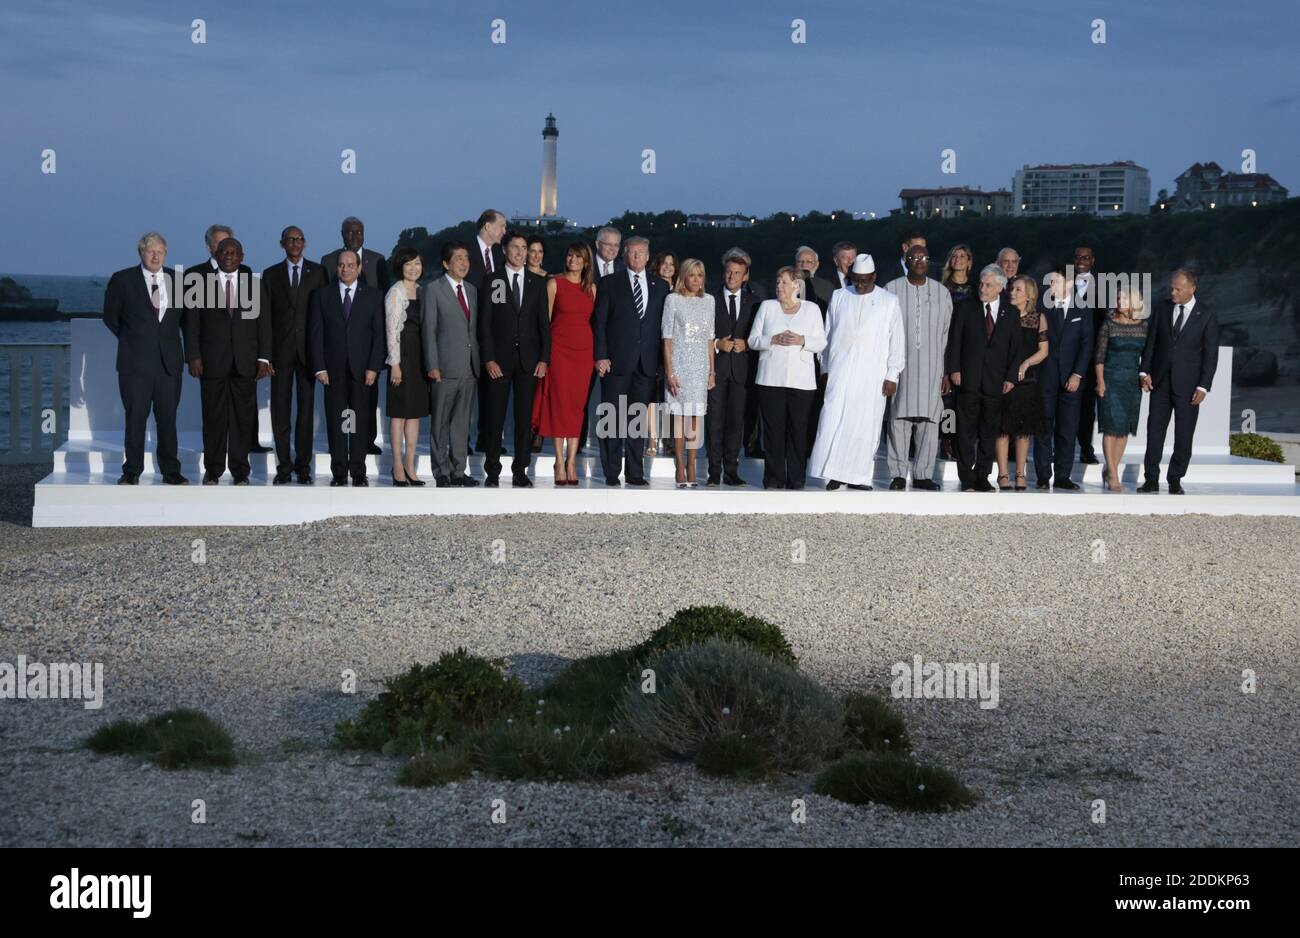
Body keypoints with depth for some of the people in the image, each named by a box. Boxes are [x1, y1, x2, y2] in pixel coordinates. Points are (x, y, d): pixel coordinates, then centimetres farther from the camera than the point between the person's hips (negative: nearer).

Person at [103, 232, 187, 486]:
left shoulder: (176, 281, 8)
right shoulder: (122, 280, 1)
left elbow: (183, 315, 20)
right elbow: (110, 317, 9)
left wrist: (168, 339, 12)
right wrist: (132, 339, 10)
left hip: (169, 361, 2)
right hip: (135, 361, -2)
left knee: (168, 418, 4)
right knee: (135, 417, -1)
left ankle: (171, 471, 10)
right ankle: (131, 472, 6)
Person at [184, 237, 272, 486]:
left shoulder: (255, 284, 9)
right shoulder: (202, 284, 6)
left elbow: (264, 323, 7)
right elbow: (192, 323, 4)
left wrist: (264, 358, -2)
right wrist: (194, 356, -5)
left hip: (245, 362, 1)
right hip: (213, 362, -1)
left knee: (242, 418, 2)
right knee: (214, 418, 1)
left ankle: (240, 471, 9)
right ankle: (213, 471, 8)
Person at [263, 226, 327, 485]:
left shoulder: (318, 272, 6)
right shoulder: (271, 274, 7)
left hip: (308, 349, 0)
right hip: (280, 349, 0)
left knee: (306, 407, 2)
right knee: (280, 409, 0)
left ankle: (303, 466, 8)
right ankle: (284, 466, 6)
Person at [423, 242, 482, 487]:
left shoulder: (472, 290, 15)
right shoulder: (433, 290, -3)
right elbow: (428, 330, -6)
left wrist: (478, 362, 10)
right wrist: (432, 366, -12)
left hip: (469, 367, 6)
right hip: (446, 367, -5)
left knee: (462, 421, 9)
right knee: (441, 422, 0)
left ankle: (459, 470, 15)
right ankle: (441, 473, 5)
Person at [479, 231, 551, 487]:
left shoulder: (538, 283, 10)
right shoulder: (492, 281, 4)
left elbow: (544, 322, 8)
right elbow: (484, 323, 0)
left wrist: (544, 358, -1)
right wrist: (488, 358, -8)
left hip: (528, 359, 2)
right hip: (499, 359, -2)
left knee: (525, 417, 2)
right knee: (494, 416, -1)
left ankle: (520, 471, 7)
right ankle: (492, 472, 6)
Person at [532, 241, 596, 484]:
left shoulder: (591, 288, 12)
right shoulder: (554, 283, 2)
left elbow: (595, 321, 13)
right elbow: (545, 318, 1)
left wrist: (598, 354, 6)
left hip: (584, 350, 3)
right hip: (559, 348, -3)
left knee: (578, 405, 2)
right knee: (559, 402, -5)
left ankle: (571, 461, 5)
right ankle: (560, 462, -1)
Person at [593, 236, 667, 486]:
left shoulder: (660, 286, 13)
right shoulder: (609, 283, 5)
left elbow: (663, 325, 10)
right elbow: (600, 322, 2)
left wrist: (662, 361, 3)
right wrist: (601, 356, -7)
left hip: (647, 363, 2)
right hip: (616, 361, -2)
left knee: (638, 418, 5)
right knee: (613, 417, -1)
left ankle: (635, 472, 10)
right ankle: (611, 472, 4)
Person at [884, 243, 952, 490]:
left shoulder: (942, 292, 10)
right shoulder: (892, 289, 3)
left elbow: (946, 334, 11)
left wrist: (946, 370, 7)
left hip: (931, 367, 2)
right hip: (900, 365, -2)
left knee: (929, 419, -1)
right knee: (899, 418, -4)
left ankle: (923, 474, 5)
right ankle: (898, 474, 2)